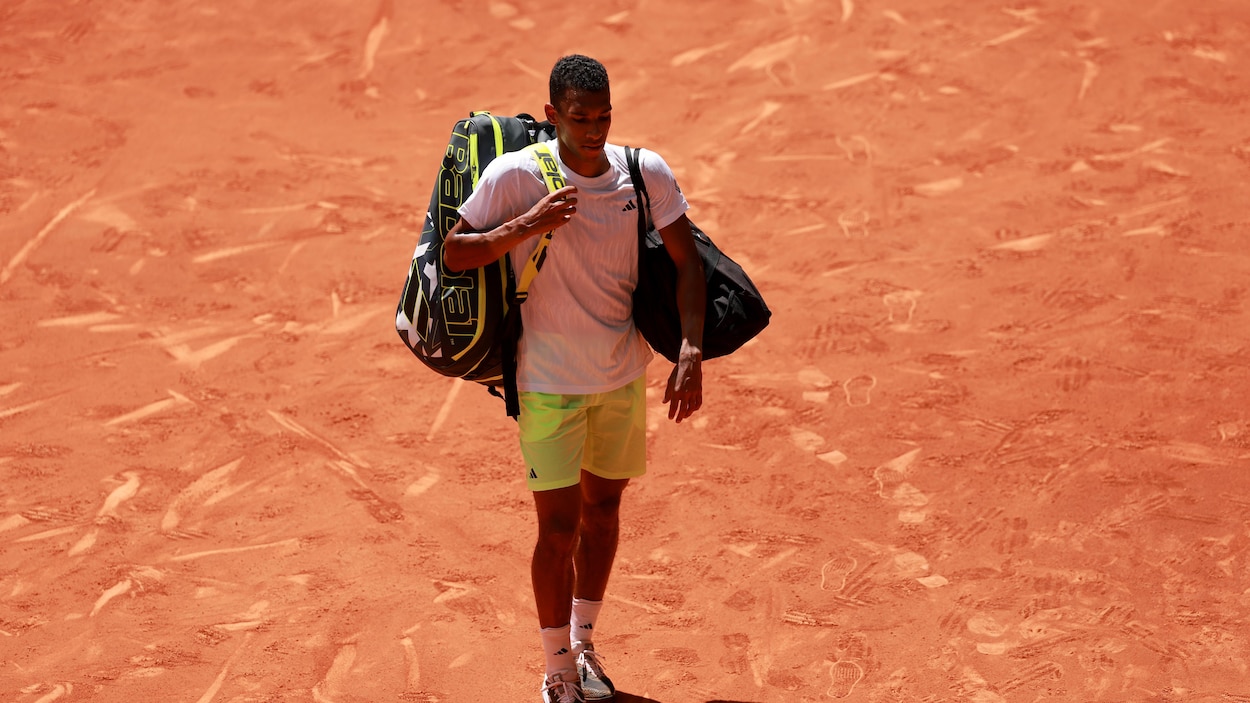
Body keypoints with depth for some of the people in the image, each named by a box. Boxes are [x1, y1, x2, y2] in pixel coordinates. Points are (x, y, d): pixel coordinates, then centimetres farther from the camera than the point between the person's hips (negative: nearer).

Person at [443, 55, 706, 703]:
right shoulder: (515, 175, -17)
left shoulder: (646, 172, -9)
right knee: (559, 526, -3)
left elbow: (687, 263, -3)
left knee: (603, 507, 17)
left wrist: (691, 353, -14)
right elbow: (452, 254, -13)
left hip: (624, 375, 4)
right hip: (548, 379, -4)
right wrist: (527, 225, -29)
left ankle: (584, 644, 37)